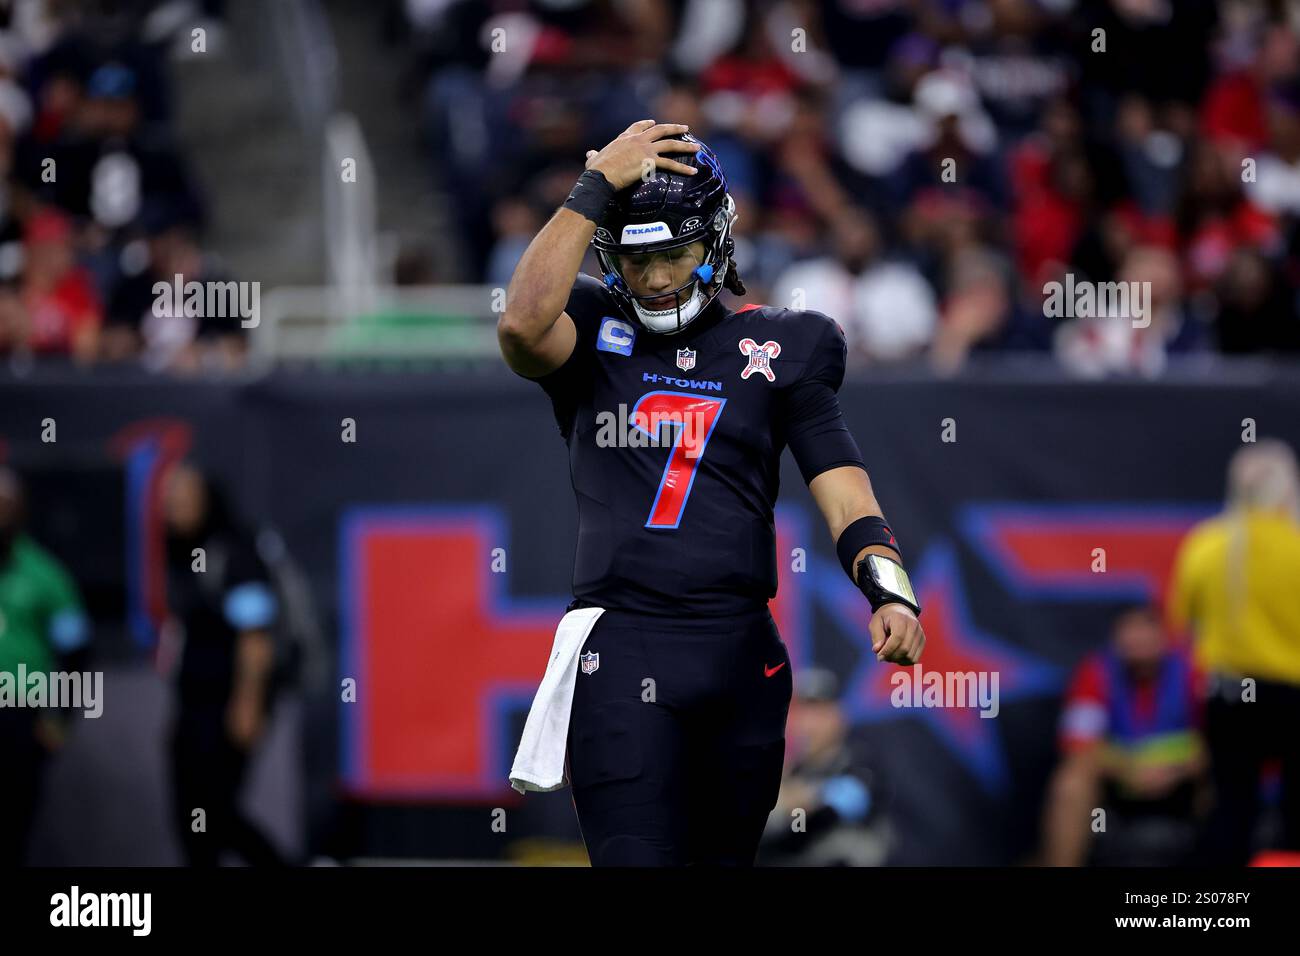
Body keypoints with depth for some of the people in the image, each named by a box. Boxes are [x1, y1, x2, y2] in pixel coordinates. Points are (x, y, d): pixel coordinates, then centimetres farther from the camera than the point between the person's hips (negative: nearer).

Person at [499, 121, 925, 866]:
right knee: (636, 857, -14)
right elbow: (522, 325, -16)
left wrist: (890, 593, -16)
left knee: (725, 858, 12)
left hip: (741, 655, 2)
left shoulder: (774, 350, 10)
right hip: (622, 656, -2)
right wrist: (598, 188, -12)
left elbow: (842, 486, 2)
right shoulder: (594, 336, 8)